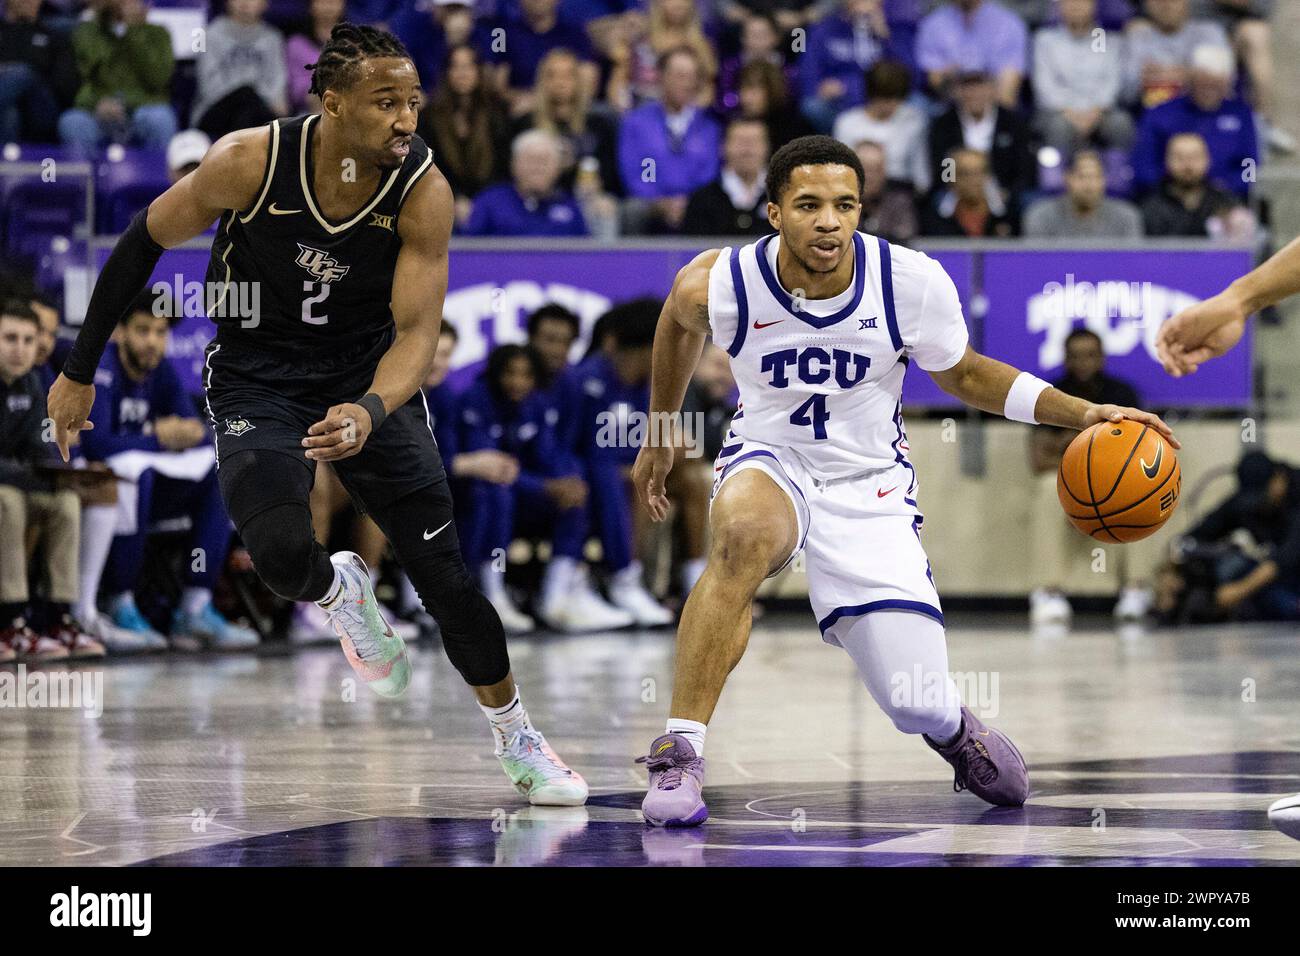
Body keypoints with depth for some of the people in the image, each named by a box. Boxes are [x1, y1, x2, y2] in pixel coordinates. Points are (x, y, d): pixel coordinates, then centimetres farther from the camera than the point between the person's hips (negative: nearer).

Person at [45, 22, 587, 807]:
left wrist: (369, 413, -44)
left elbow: (417, 331, -22)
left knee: (446, 570, 0)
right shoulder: (251, 162, -23)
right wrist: (80, 372, -2)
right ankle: (339, 592, 11)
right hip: (256, 381, -1)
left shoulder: (423, 191, -20)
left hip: (370, 378, 1)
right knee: (282, 552, -27)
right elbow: (143, 245, -8)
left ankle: (518, 742, 21)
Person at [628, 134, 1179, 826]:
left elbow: (963, 374, 1)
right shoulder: (716, 285, -19)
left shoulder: (913, 284, -19)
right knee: (745, 535, -39)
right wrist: (659, 438, 20)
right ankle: (678, 756, -33)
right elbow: (678, 331, 7)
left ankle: (955, 731, 34)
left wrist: (1081, 413, -10)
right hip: (769, 461, 0)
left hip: (868, 485, 1)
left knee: (920, 707, -8)